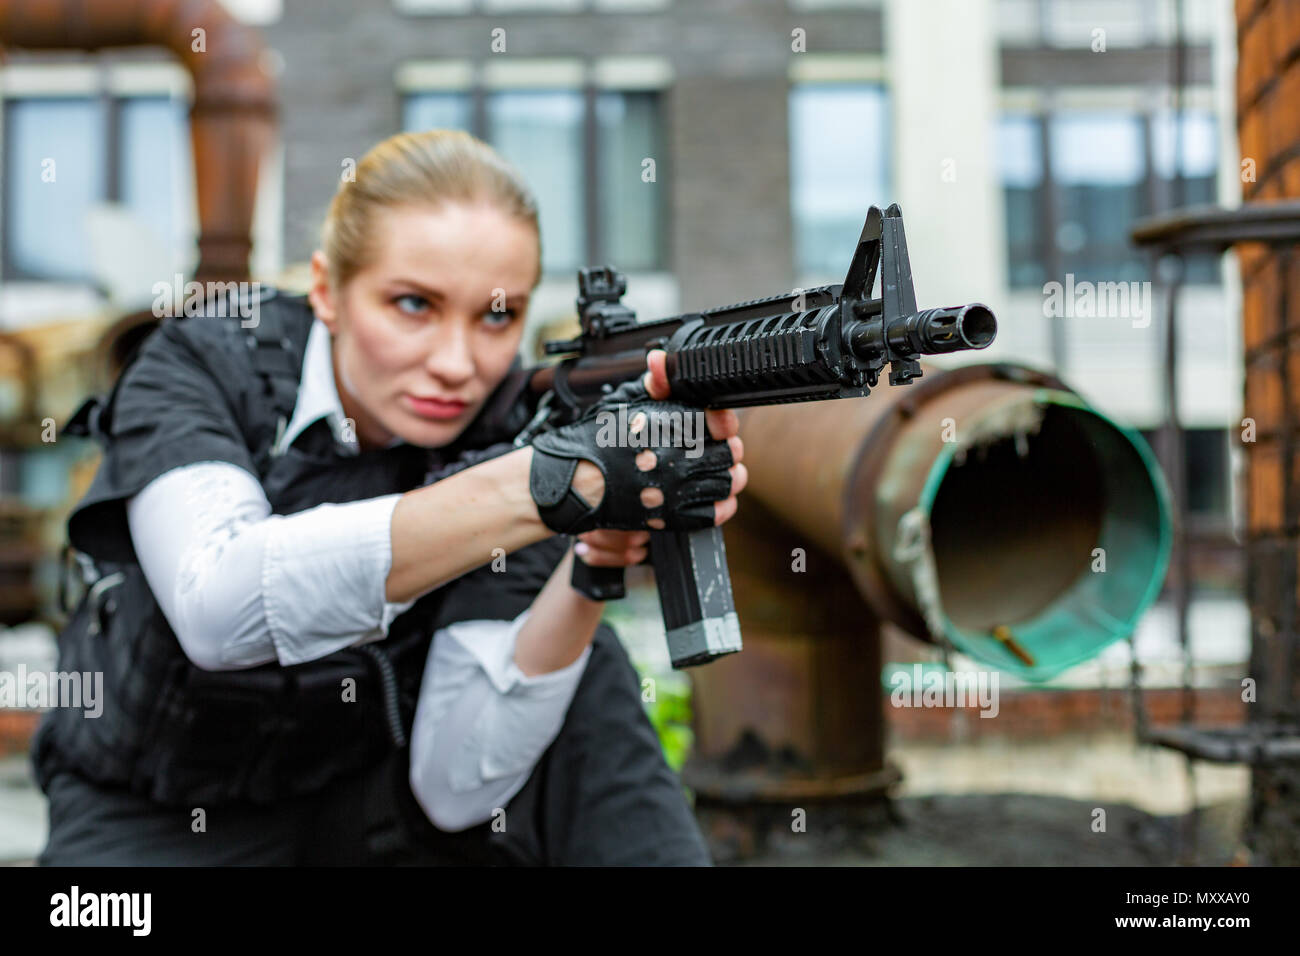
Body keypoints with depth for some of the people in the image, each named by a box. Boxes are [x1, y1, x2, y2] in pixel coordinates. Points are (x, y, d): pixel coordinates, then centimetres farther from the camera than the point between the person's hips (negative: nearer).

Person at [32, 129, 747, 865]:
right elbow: (219, 609, -38)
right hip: (158, 823, -1)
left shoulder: (510, 436, -14)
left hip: (368, 806, 2)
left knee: (585, 673, -21)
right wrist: (552, 482, -45)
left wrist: (593, 569, -37)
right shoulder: (203, 368, -16)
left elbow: (455, 784, -22)